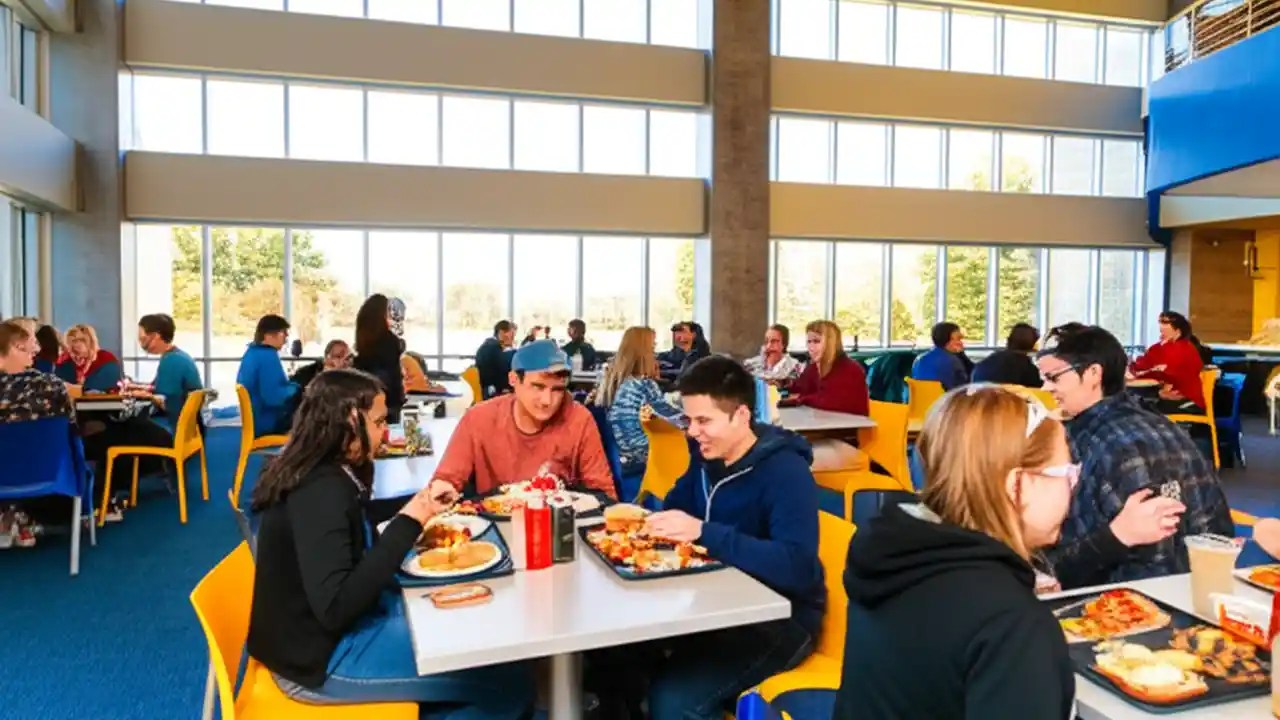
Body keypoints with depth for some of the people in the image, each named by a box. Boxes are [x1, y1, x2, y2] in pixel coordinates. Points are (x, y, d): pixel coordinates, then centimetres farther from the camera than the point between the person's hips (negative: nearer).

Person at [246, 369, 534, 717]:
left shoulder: (325, 474, 4)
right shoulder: (321, 493, -24)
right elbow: (336, 607, -30)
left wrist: (419, 506, 5)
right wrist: (409, 521, -28)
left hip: (322, 631, 10)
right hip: (322, 657, -10)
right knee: (510, 680, -11)